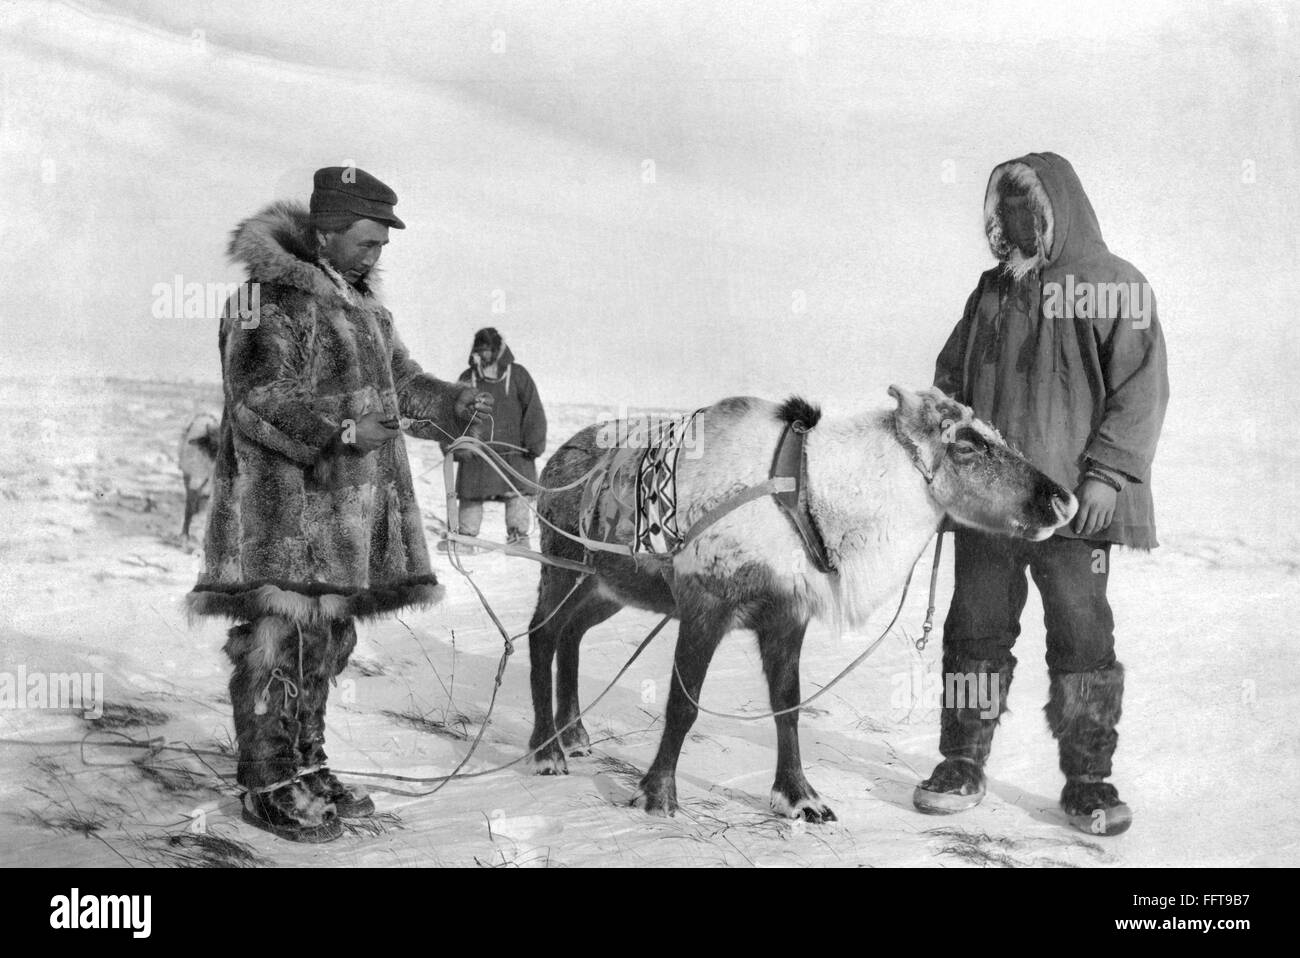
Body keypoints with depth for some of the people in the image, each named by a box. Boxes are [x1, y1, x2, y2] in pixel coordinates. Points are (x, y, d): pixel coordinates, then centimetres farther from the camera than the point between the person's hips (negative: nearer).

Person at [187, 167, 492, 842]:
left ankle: (306, 766, 29)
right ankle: (267, 786, 8)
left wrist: (454, 403, 1)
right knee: (279, 635, -3)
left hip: (352, 507, 9)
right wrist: (341, 430, -30)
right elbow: (260, 399, -19)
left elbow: (401, 378, 19)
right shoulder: (271, 294, -11)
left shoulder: (361, 301, 17)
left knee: (326, 639, 16)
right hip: (286, 506, -9)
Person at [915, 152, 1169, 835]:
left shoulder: (1113, 286, 1)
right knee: (975, 634, 8)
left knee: (1083, 642, 0)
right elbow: (950, 381, 21)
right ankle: (962, 766, 19)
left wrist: (1108, 472, -13)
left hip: (1073, 501, -4)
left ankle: (1088, 780, 12)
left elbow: (1140, 388, -5)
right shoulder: (992, 291, 16)